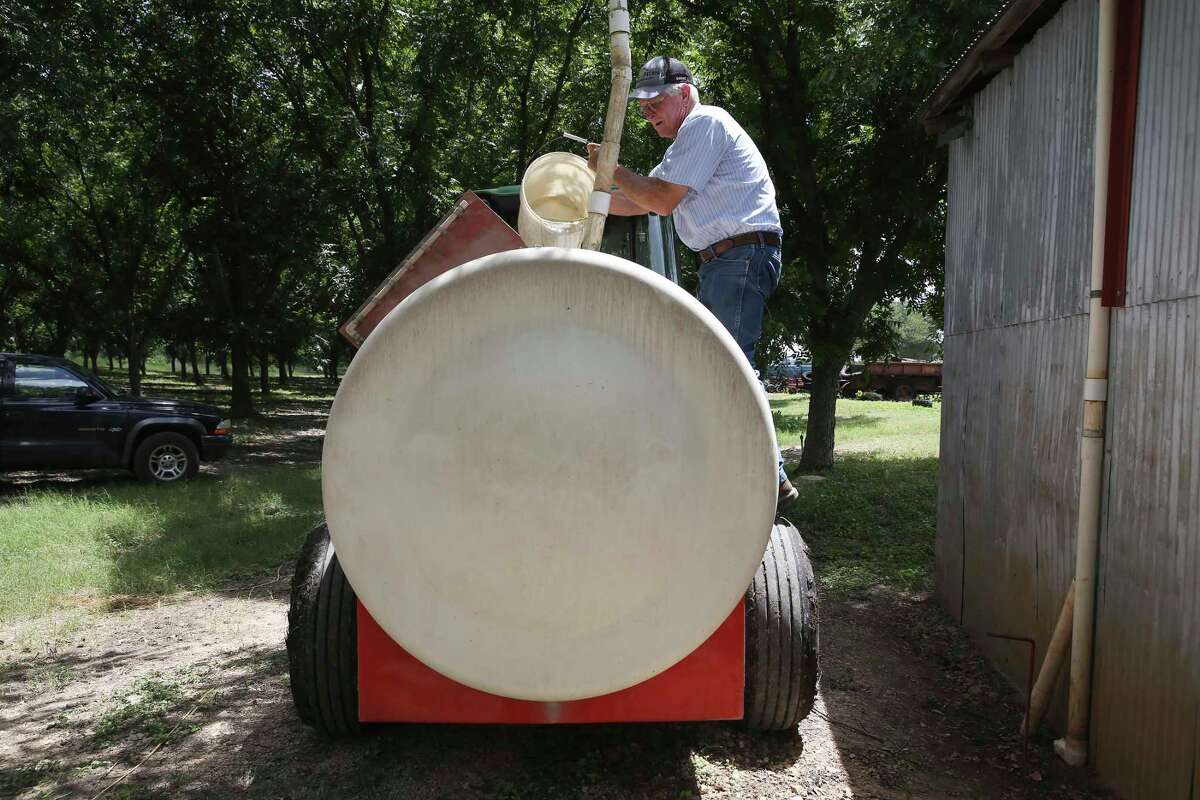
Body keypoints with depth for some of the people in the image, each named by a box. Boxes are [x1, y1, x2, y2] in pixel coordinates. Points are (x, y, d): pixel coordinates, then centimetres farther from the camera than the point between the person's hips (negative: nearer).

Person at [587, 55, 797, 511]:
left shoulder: (704, 123, -6)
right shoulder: (687, 140, 27)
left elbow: (663, 200, -13)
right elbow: (640, 202, 24)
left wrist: (610, 168, -3)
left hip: (743, 254, -11)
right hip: (721, 262, 11)